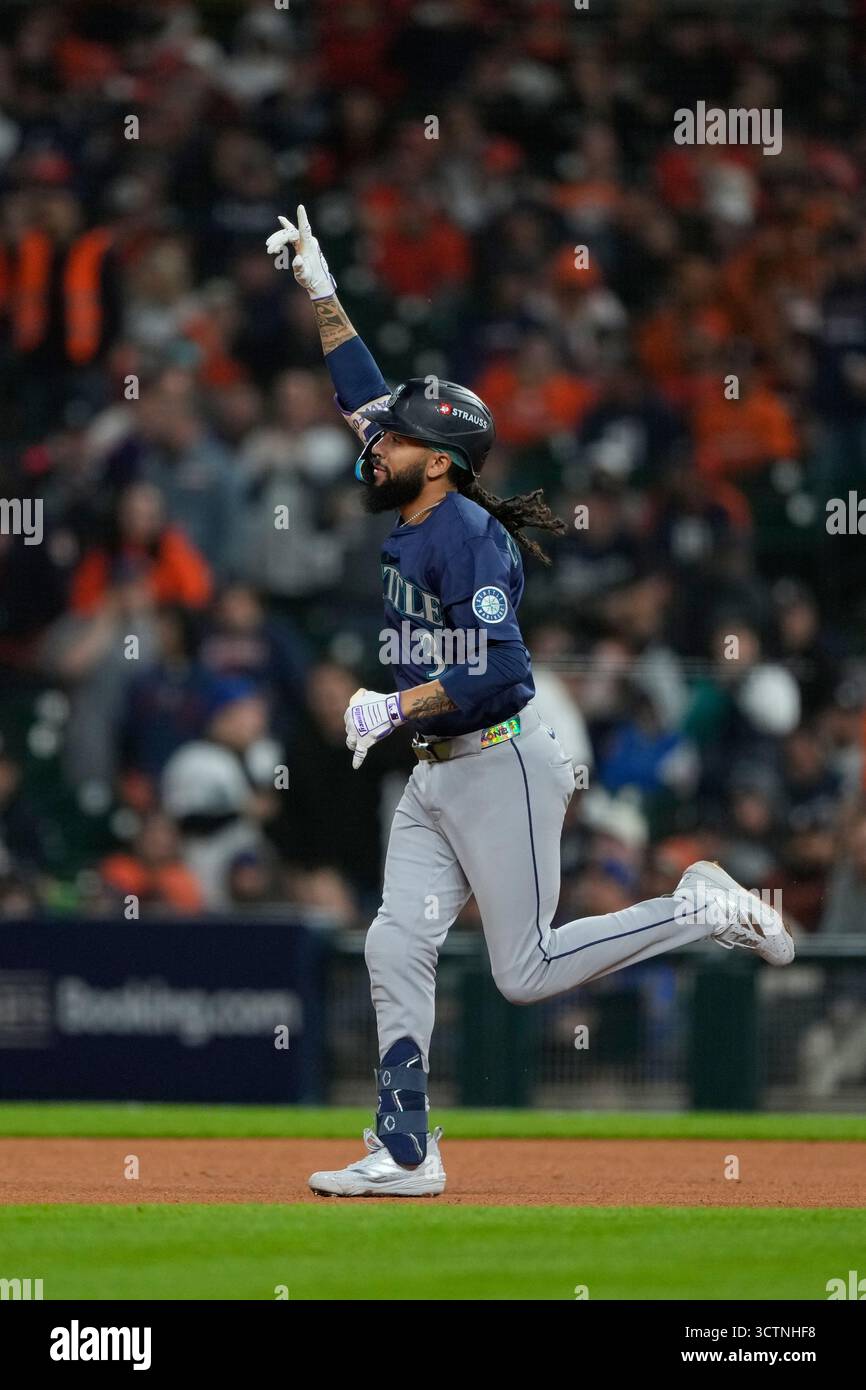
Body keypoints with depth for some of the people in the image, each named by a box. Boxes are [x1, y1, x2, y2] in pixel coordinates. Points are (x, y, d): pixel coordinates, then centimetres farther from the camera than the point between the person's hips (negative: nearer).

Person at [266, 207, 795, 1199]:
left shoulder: (469, 535, -17)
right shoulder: (413, 522, 8)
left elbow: (498, 668, -25)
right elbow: (364, 392, 17)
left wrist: (400, 705, -26)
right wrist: (320, 294, 14)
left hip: (501, 765, -9)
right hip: (434, 775, 9)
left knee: (526, 971, -5)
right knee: (396, 948, -1)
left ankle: (704, 911, 9)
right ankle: (404, 1153, 1)